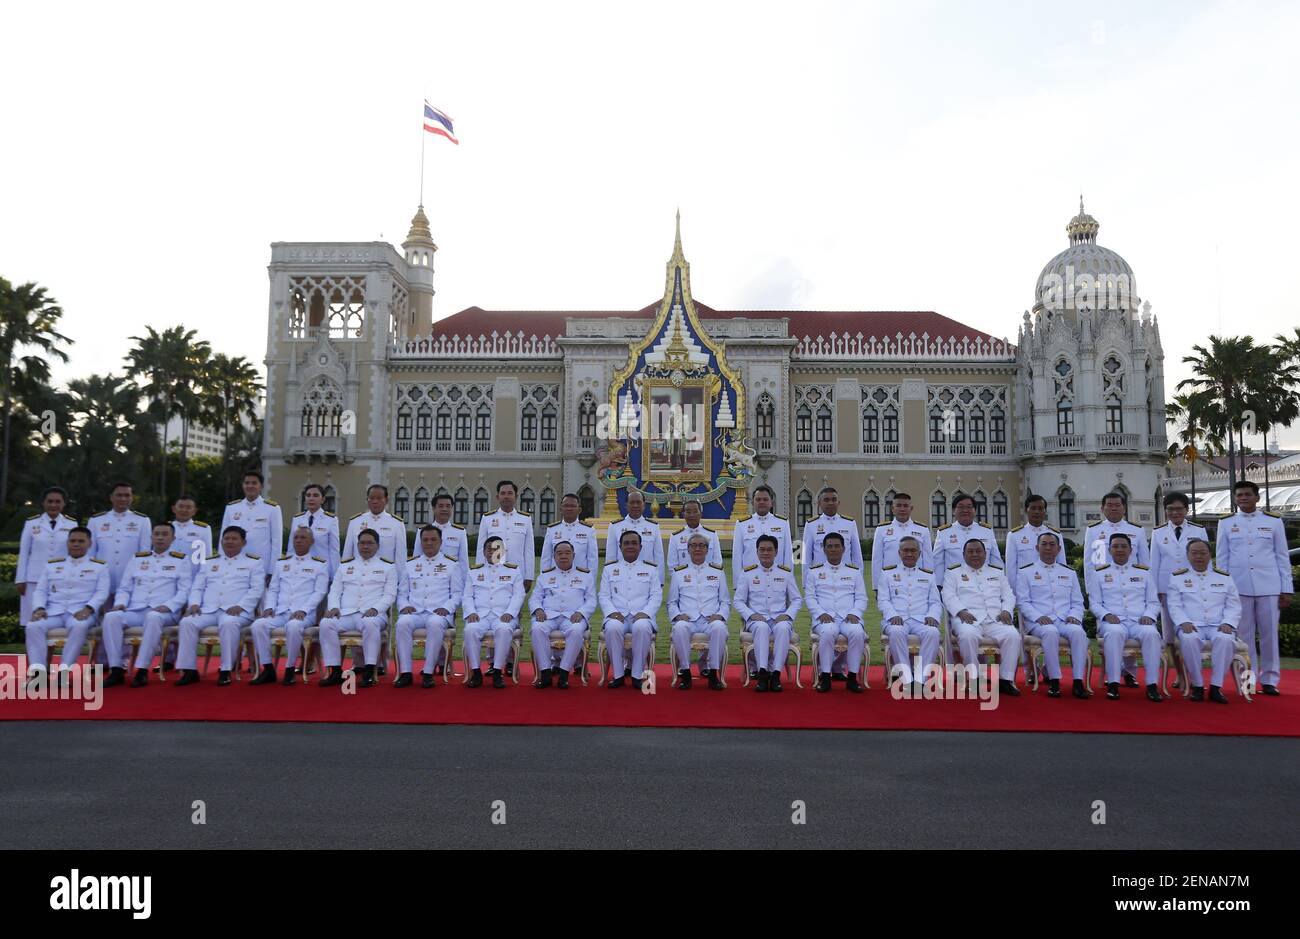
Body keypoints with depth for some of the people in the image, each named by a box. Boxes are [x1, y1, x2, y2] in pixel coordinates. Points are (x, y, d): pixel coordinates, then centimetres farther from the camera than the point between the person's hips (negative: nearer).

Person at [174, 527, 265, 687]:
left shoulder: (254, 562, 12)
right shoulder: (210, 562, 25)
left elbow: (257, 589, 0)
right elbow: (197, 587, 19)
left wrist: (240, 606, -14)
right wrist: (194, 603, -2)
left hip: (237, 611, -4)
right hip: (208, 610, 4)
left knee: (228, 624, -38)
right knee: (187, 622, -26)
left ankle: (226, 671, -30)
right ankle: (190, 670, -20)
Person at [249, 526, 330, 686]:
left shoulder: (320, 564, 9)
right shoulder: (281, 563, 22)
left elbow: (319, 592, 0)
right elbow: (272, 589, 18)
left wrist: (303, 610, -14)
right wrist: (269, 607, -2)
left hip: (304, 613, -4)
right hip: (280, 611, 4)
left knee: (293, 626, -37)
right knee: (258, 624, -25)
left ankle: (289, 669, -20)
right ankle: (268, 669, -15)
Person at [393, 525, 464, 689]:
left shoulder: (452, 564, 12)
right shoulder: (410, 564, 20)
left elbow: (457, 593, 8)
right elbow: (402, 592, 19)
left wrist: (446, 608, -8)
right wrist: (404, 606, -2)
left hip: (439, 613, -2)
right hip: (414, 612, 2)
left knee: (435, 623, -38)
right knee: (402, 623, -33)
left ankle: (428, 673, -30)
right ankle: (405, 672, -25)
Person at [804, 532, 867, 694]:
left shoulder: (854, 571, 18)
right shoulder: (814, 571, 15)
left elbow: (862, 598, 13)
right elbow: (809, 597, 7)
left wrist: (854, 613, -7)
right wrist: (821, 613, -10)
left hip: (849, 617, 1)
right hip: (824, 618, -1)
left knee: (857, 632, -33)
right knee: (828, 631, -37)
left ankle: (852, 677, -21)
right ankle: (825, 676, -24)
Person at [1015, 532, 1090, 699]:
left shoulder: (1069, 572, 22)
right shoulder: (1025, 571, 11)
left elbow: (1078, 602, 18)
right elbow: (1023, 601, 2)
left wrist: (1074, 616, -4)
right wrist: (1038, 617, -15)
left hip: (1065, 620, 3)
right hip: (1038, 621, -3)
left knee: (1078, 632, -32)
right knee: (1050, 632, -37)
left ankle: (1078, 682, -31)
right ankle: (1054, 681, -30)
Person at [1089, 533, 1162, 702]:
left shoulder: (1144, 572, 19)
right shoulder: (1100, 572, 15)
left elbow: (1154, 602, 16)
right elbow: (1094, 602, 10)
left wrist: (1148, 615, -5)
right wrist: (1106, 615, -10)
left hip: (1139, 621, 1)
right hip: (1112, 621, -1)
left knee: (1151, 633, -34)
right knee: (1114, 632, -38)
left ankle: (1152, 685, -28)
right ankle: (1113, 683, -34)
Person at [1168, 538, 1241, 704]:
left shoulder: (1224, 577, 17)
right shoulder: (1177, 577, 12)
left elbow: (1234, 606, 11)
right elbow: (1174, 606, 4)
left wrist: (1227, 623, -8)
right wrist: (1184, 622, -15)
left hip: (1218, 626, 1)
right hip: (1191, 625, -1)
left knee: (1225, 639, -34)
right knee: (1189, 639, -36)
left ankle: (1216, 687, -24)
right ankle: (1197, 686, -21)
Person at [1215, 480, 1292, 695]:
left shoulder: (1273, 522, 7)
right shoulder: (1226, 524, 7)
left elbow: (1282, 557, 6)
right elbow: (1222, 559, 8)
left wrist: (1286, 589, 2)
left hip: (1269, 587, 0)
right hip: (1239, 587, 0)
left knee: (1269, 634, 3)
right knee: (1244, 635, 4)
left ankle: (1269, 680, 12)